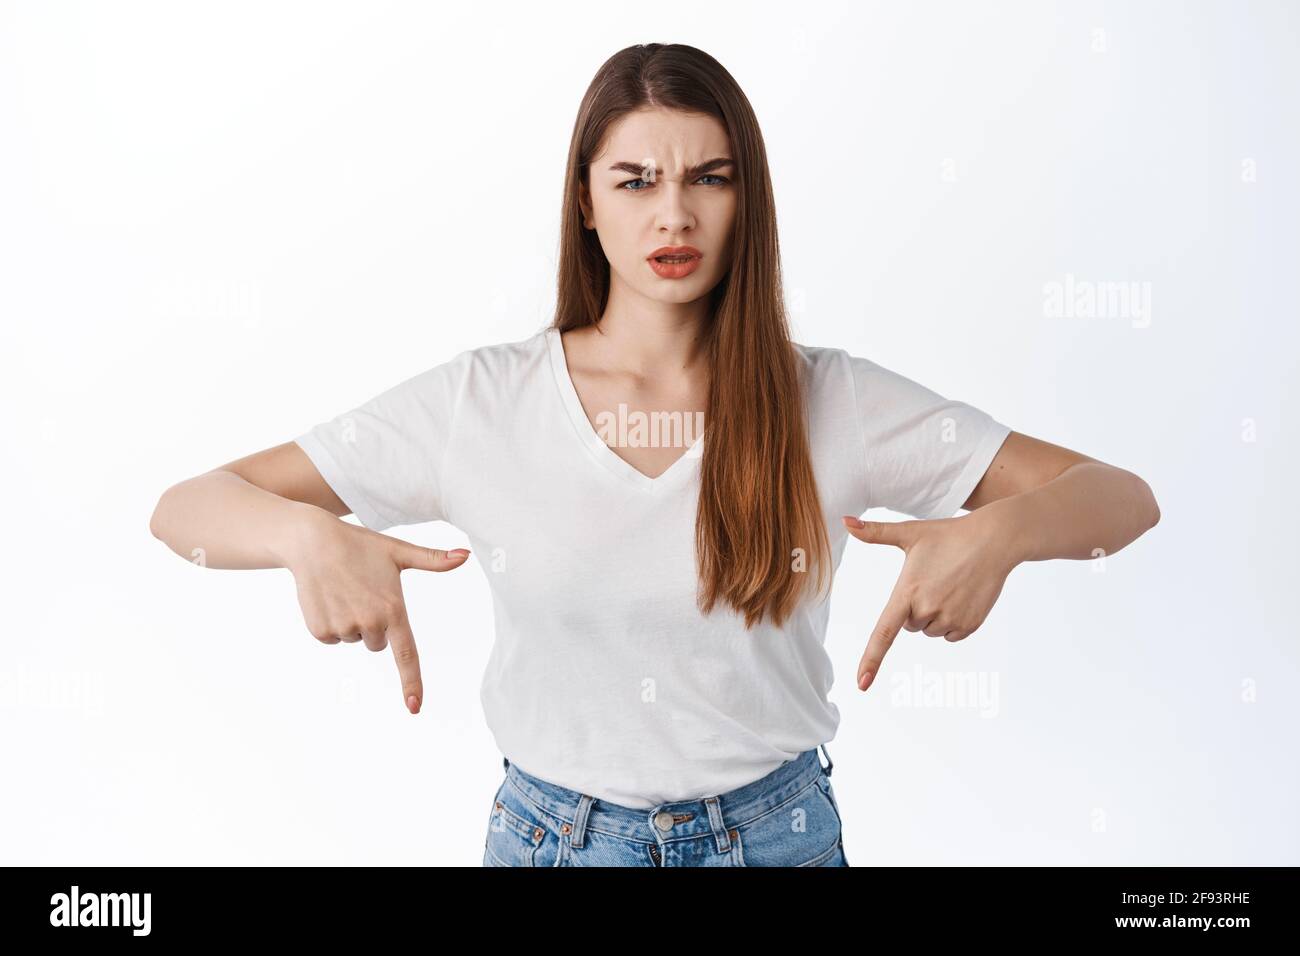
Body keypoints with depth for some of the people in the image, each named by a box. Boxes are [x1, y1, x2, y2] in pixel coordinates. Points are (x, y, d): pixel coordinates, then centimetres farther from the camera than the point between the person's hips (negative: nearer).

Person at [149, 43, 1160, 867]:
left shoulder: (832, 401, -10)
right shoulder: (482, 402, -11)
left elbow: (1123, 497, -9)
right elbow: (185, 507, -10)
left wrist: (1000, 530, -32)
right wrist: (312, 535, -33)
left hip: (776, 833, 1)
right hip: (551, 834, 0)